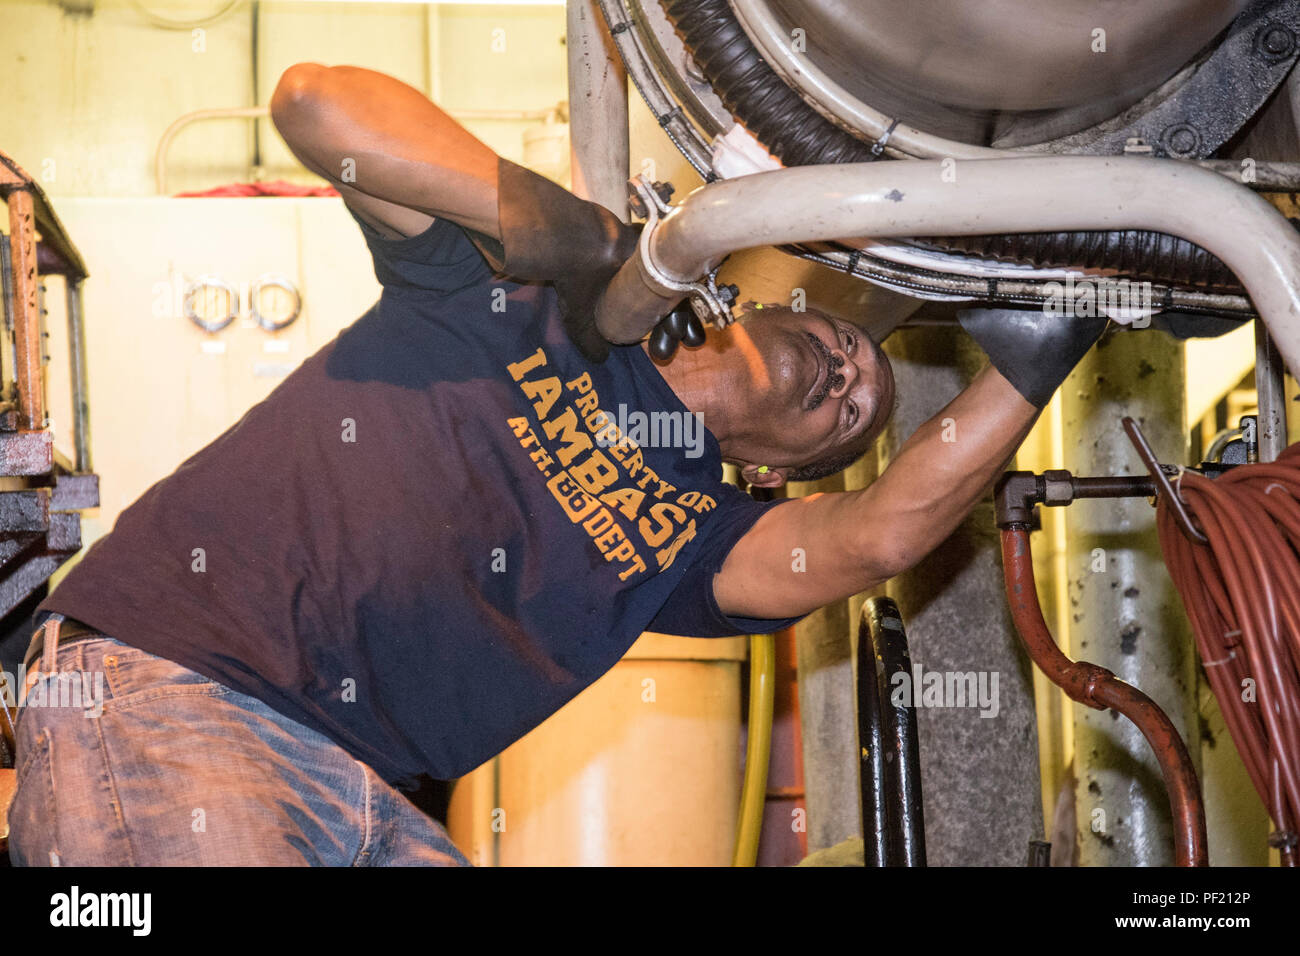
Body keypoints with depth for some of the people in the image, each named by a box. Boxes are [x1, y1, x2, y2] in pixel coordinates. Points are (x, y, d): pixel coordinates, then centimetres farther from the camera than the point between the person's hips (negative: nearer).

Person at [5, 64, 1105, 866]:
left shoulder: (689, 534, 16)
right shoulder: (545, 283, 8)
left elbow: (880, 536, -3)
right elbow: (315, 103, -2)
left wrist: (1026, 369, -8)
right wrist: (534, 213, -11)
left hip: (363, 801, 6)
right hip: (163, 671, -5)